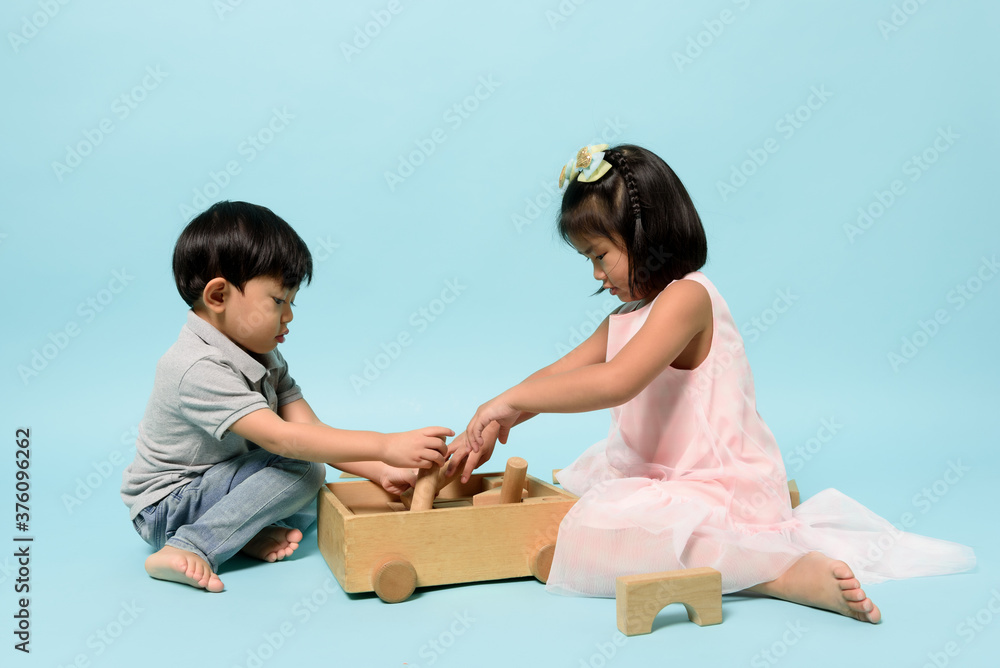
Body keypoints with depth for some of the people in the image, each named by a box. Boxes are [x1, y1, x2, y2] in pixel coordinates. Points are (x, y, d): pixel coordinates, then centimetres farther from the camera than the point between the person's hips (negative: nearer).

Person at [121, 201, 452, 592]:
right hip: (166, 507, -8)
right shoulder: (198, 369, -28)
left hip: (214, 486, 8)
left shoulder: (263, 359, 2)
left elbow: (310, 428, -5)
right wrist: (384, 446, -39)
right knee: (302, 468, -25)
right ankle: (189, 549, -22)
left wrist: (381, 470, -19)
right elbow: (281, 438, -36)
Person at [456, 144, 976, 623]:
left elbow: (614, 383, -32)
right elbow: (557, 376, 12)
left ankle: (785, 572, -22)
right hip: (661, 475, 11)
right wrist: (488, 428, 0)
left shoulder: (685, 298, -20)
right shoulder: (626, 318, 12)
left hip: (720, 489, -11)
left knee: (602, 531, -30)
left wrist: (512, 399, -23)